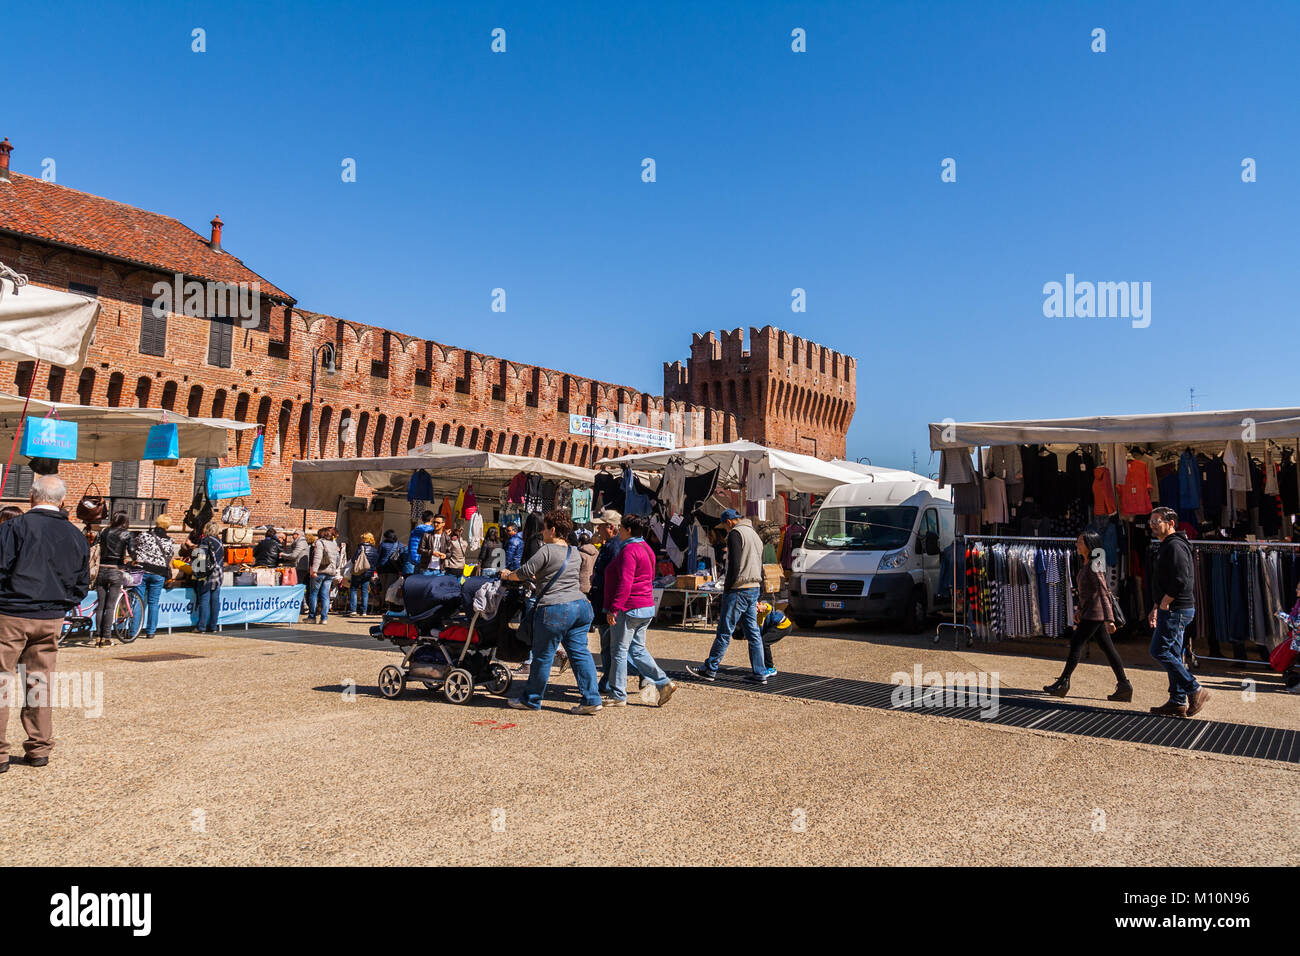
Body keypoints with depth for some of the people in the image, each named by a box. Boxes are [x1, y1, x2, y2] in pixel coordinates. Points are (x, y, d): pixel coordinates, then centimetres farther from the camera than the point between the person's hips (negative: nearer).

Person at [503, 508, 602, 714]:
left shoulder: (547, 550, -10)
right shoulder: (573, 553, 14)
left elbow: (525, 571, -6)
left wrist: (508, 575, 12)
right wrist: (537, 578, 34)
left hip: (554, 611, -7)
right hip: (580, 605, 8)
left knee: (543, 657, 6)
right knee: (580, 653, 8)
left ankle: (531, 699, 21)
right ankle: (591, 699, 4)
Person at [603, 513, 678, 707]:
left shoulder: (629, 551, -16)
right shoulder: (646, 549, 14)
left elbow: (625, 583, -23)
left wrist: (613, 609, -22)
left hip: (628, 609, -10)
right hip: (646, 607, 10)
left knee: (619, 651, 1)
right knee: (638, 649, 16)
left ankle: (618, 696, 7)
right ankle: (663, 683, 8)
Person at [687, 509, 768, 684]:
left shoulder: (735, 533, -8)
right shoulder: (754, 534, 20)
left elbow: (734, 565, -19)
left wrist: (727, 587, -11)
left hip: (739, 589, -9)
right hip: (754, 589, 9)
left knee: (724, 631, -3)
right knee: (753, 633, 9)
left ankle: (710, 669, 4)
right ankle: (759, 673, 9)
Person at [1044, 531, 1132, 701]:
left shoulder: (1094, 566, -18)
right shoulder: (1084, 564, 12)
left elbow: (1104, 593, -21)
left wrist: (1109, 619, -24)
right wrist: (1080, 609, 23)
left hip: (1095, 612, -10)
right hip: (1090, 612, 10)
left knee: (1076, 644, -2)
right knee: (1107, 648, 10)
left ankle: (1063, 683, 7)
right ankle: (1124, 685, 12)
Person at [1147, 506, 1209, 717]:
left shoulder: (1175, 546, -15)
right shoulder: (1166, 547, 19)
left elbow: (1181, 581, -24)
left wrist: (1164, 603, -16)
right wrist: (1156, 608, 21)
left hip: (1176, 610, -10)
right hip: (1173, 609, 10)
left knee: (1159, 651, -10)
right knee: (1173, 655, 10)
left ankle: (1195, 690, -4)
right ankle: (1178, 702, 14)